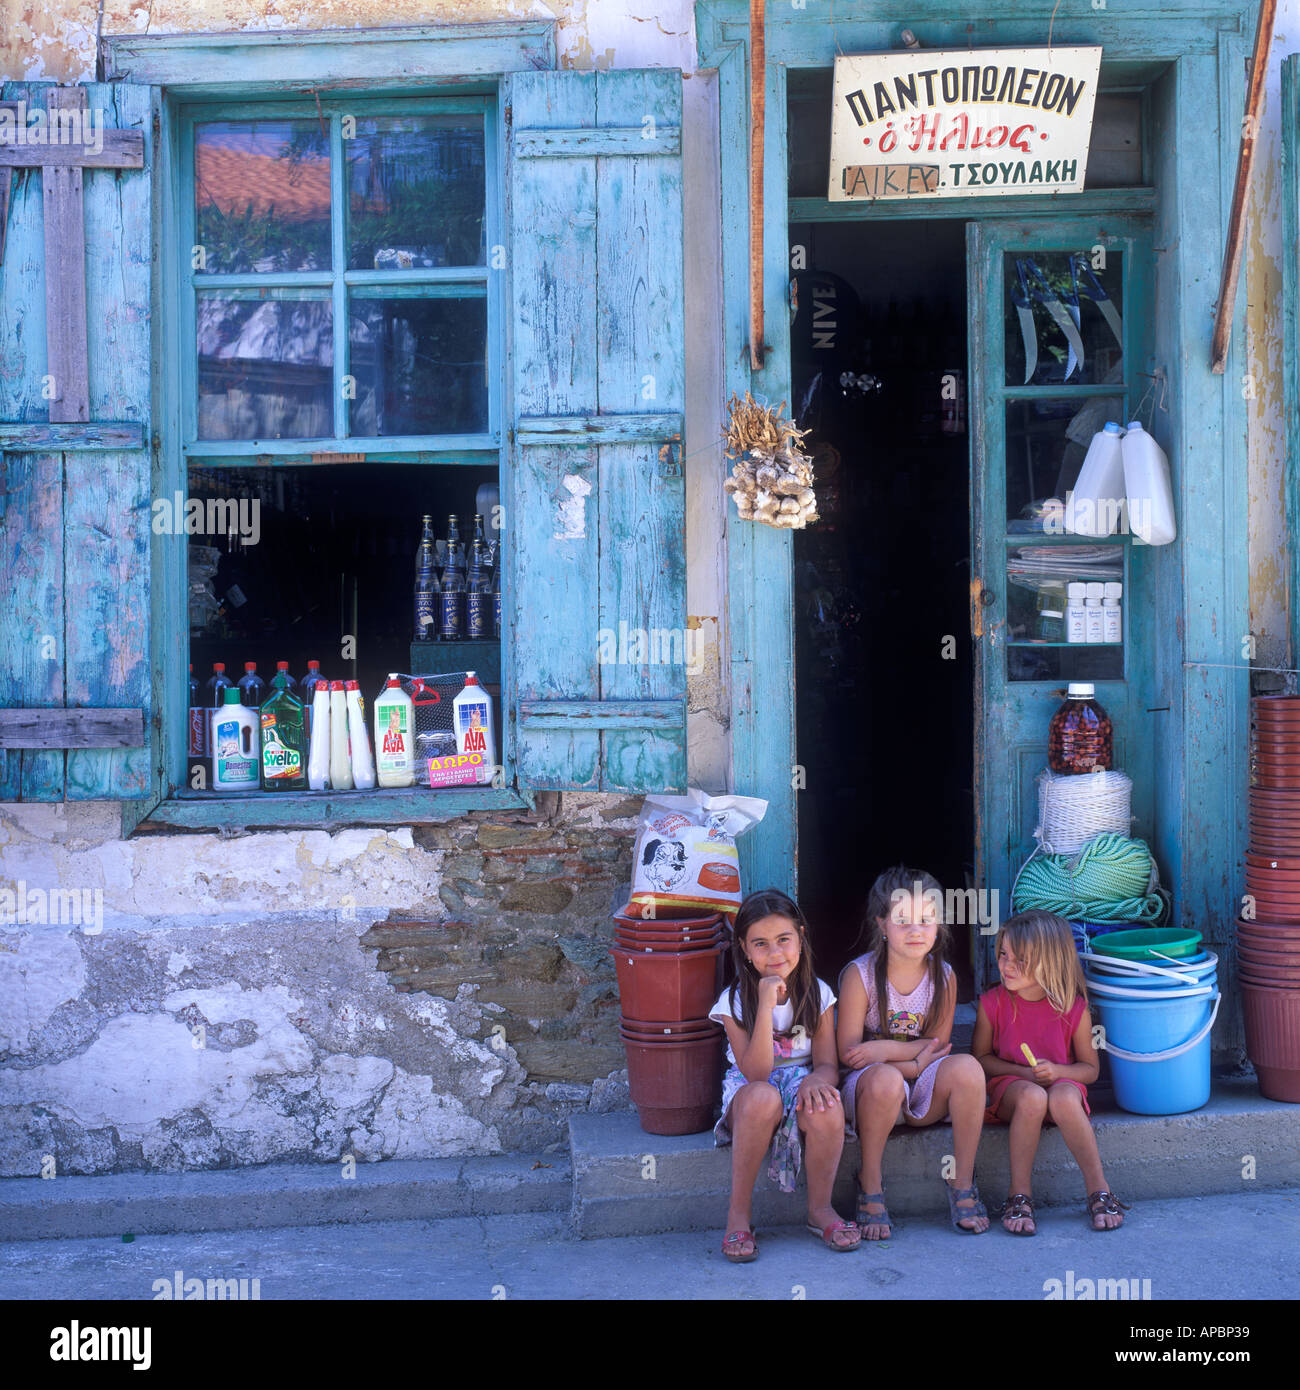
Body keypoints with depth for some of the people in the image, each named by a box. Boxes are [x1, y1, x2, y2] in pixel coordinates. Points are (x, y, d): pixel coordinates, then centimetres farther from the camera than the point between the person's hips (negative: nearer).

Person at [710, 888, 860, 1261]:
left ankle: (820, 1208, -10)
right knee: (763, 1098, -39)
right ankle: (738, 1214, -24)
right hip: (750, 1088, -1)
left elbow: (826, 1062, -4)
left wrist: (815, 1080, -30)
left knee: (827, 1107, -35)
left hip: (800, 1080, 2)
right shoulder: (734, 1001, -9)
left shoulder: (817, 994, -1)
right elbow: (756, 1072, -19)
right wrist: (766, 1006, -28)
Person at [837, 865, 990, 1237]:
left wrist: (884, 1049, -17)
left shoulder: (943, 976, 0)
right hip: (870, 1087, -3)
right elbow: (848, 1052, -13)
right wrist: (913, 1061, -20)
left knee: (966, 1067, -28)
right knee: (885, 1078, -38)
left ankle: (962, 1184, -14)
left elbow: (938, 1046, -2)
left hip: (924, 1095, 3)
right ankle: (870, 1185, -17)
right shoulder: (860, 974, -10)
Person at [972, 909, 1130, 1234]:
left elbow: (1090, 1068, 3)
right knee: (1032, 1097, -37)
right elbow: (981, 1057, 4)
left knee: (1063, 1098, -37)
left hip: (1063, 1083, 0)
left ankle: (1098, 1192, -26)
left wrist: (1057, 1071, -19)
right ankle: (1019, 1195, -26)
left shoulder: (1073, 1008, -7)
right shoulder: (992, 1003, -5)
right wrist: (1023, 1072, -12)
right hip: (1010, 1086, 0)